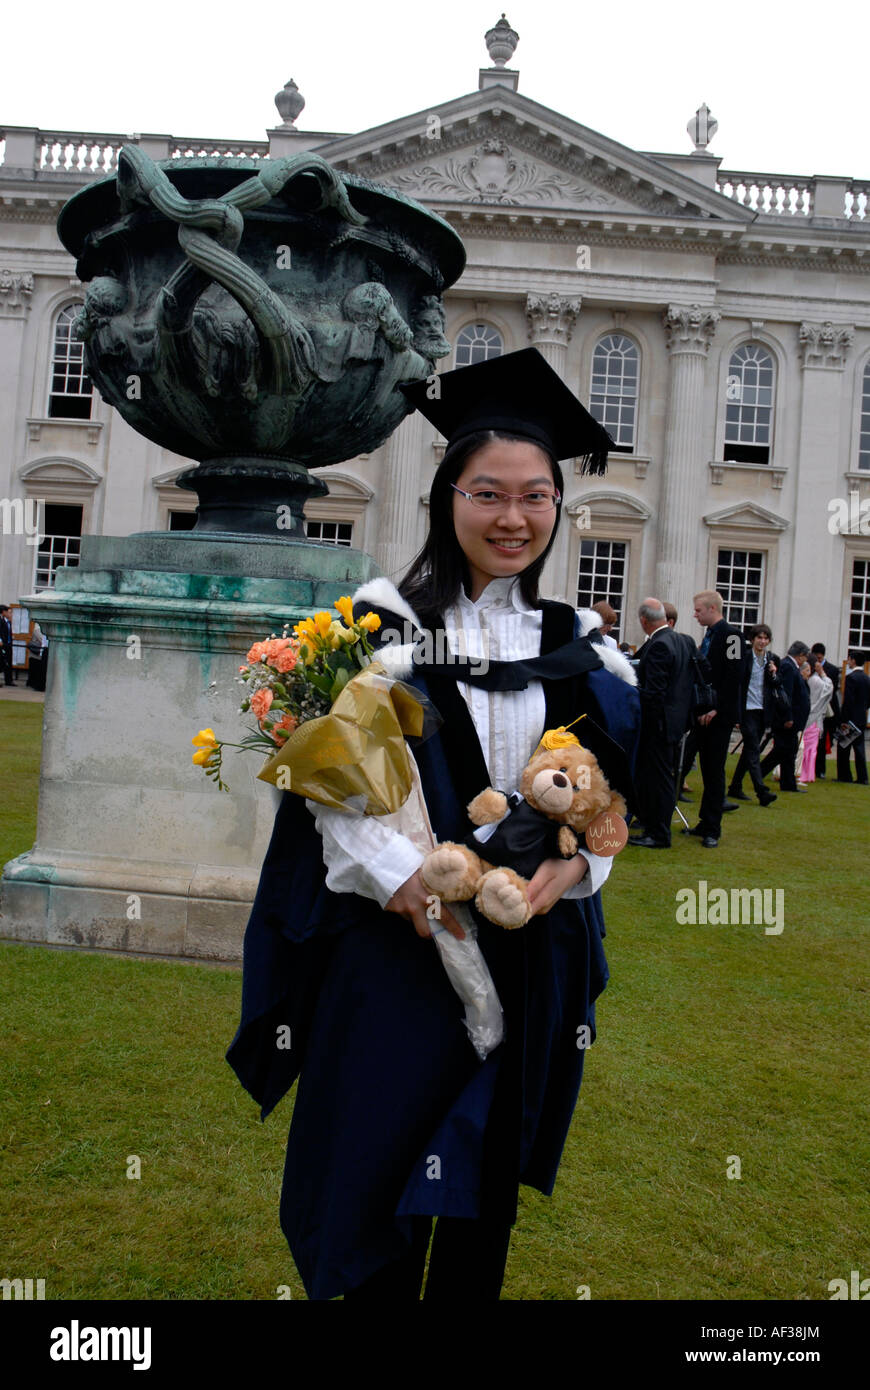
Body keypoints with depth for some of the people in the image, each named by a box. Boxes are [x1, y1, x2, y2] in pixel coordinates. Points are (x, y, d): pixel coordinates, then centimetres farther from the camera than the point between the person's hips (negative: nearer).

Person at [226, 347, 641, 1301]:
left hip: (530, 948, 4)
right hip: (399, 939, -3)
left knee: (489, 1185, 14)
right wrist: (402, 874, -21)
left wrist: (576, 860, -11)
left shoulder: (570, 646, 8)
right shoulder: (383, 622, -4)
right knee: (381, 1167, 6)